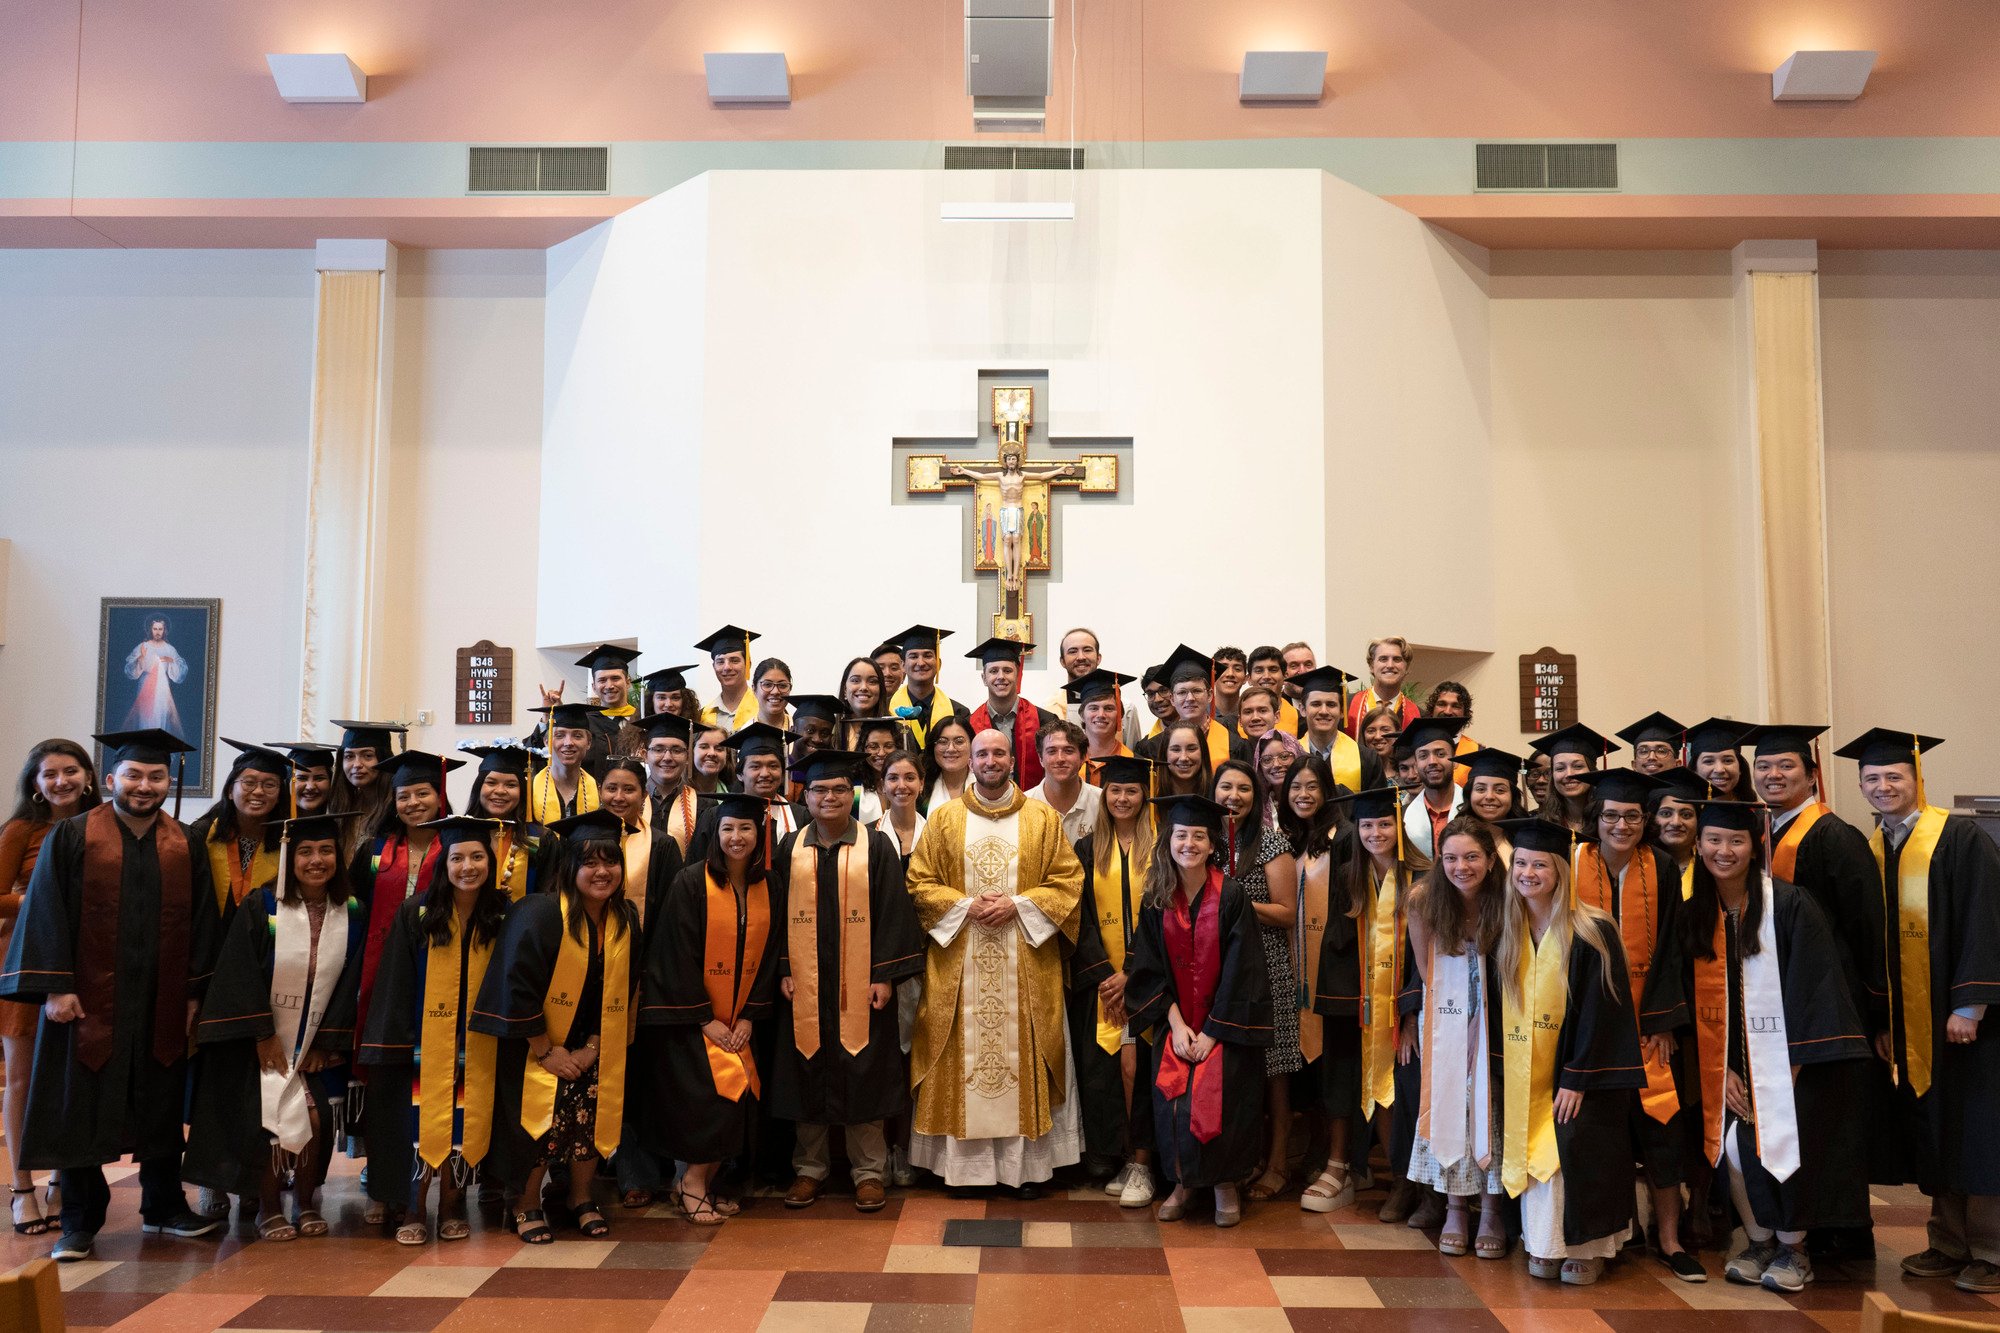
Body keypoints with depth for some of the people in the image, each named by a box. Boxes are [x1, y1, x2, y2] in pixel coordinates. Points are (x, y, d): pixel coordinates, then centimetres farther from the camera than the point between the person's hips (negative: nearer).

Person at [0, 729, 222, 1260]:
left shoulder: (187, 845, 5)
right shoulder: (71, 837, -2)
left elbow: (202, 920, 6)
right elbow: (46, 914, -5)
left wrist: (194, 992, 2)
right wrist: (55, 987, -12)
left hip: (162, 1005, 3)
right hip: (87, 1001, -2)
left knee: (162, 1109, 12)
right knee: (80, 1110, 4)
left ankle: (164, 1206, 26)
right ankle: (80, 1223, 16)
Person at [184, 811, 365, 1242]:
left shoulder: (352, 916, -1)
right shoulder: (260, 907, -9)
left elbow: (350, 983, 0)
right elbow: (241, 976, -10)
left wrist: (327, 1041, -4)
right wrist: (264, 1035, -12)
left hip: (318, 1044, 2)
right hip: (264, 1041, -2)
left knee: (318, 1122, -6)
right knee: (277, 1124, -10)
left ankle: (305, 1203, 17)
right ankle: (269, 1210, 12)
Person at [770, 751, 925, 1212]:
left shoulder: (877, 847, 1)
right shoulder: (790, 849, 7)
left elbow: (893, 914, -2)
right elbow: (776, 913, 7)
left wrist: (886, 975, -8)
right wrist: (783, 970, -2)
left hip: (860, 986, -2)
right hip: (804, 987, 2)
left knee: (863, 1077, 2)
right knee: (808, 1075, 7)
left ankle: (869, 1171, 13)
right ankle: (809, 1168, 20)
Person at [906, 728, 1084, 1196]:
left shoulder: (1043, 818, 5)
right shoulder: (943, 818, 7)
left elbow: (1068, 880, 2)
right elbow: (920, 882, 5)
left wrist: (1018, 905, -11)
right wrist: (966, 905, -10)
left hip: (1026, 963, 0)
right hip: (959, 962, 1)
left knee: (1024, 1056, 0)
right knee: (962, 1059, 1)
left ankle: (1028, 1162, 8)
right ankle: (963, 1160, 10)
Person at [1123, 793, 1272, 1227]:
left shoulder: (1231, 898, -8)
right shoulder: (1156, 901, 2)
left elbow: (1240, 971, -9)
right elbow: (1150, 968, 4)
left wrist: (1211, 1033, -12)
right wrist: (1176, 1024, -8)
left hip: (1223, 1026, -2)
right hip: (1176, 1024, 2)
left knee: (1218, 1098, -18)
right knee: (1170, 1096, -16)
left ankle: (1225, 1184, 6)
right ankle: (1181, 1183, 5)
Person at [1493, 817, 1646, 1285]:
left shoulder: (1591, 932, -14)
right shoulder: (1506, 931, 2)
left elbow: (1601, 1010, -14)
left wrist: (1577, 1077, -17)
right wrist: (1502, 1069, 3)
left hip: (1580, 1071, -4)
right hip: (1524, 1073, 4)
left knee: (1574, 1151, -7)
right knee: (1533, 1152, 1)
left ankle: (1585, 1246, 11)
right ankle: (1543, 1244, 16)